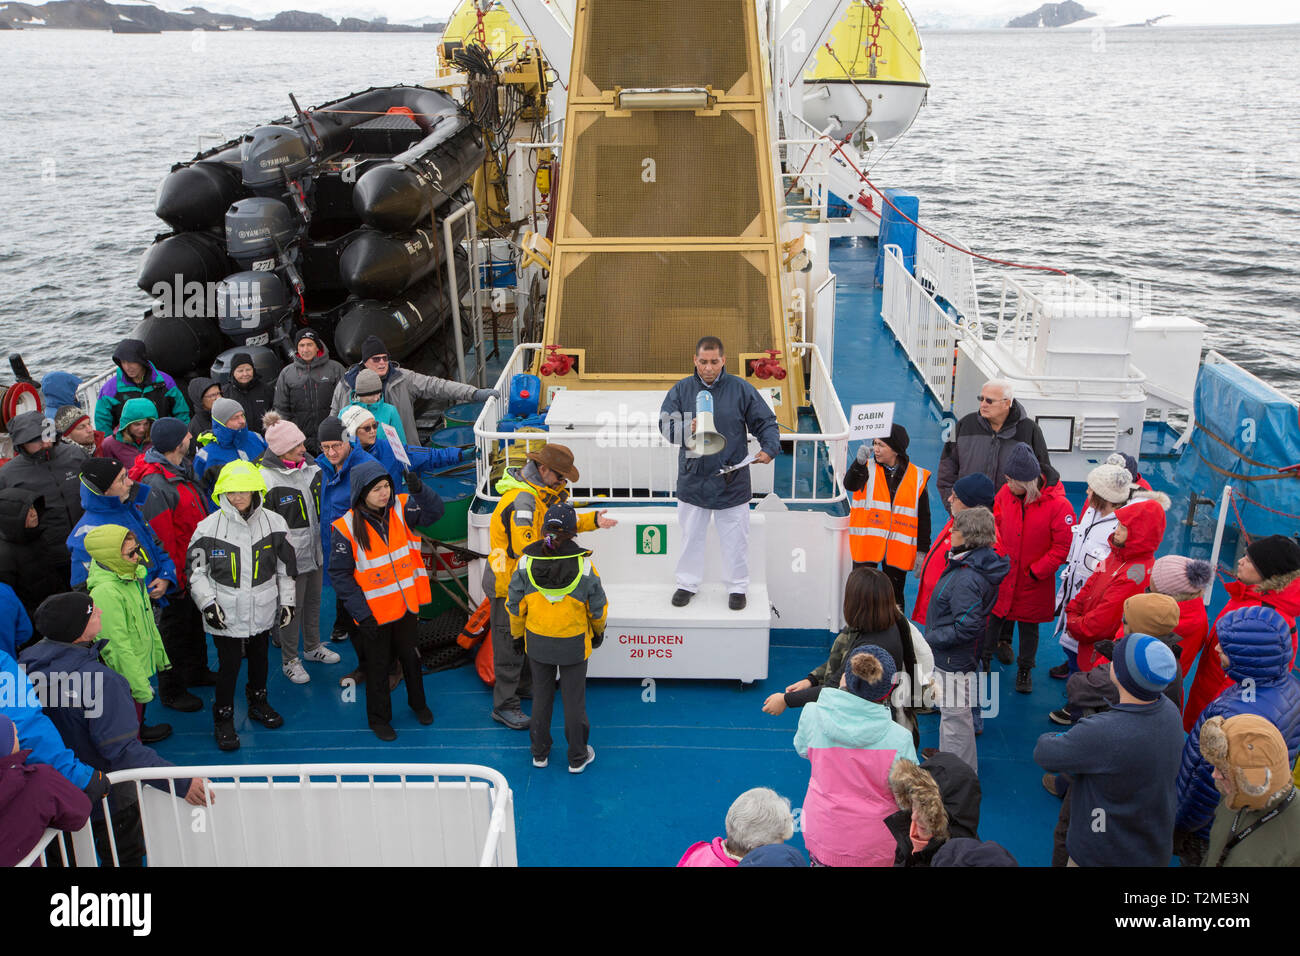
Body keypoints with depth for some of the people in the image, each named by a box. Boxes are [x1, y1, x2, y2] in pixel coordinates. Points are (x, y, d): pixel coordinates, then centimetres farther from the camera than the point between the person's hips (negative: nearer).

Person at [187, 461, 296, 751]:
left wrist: (287, 602, 7)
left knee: (260, 658, 20)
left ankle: (258, 703, 44)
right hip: (226, 615, -3)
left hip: (263, 610, 3)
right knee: (228, 665, 4)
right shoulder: (209, 528, -11)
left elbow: (285, 567, 6)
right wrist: (207, 602, -10)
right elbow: (196, 569, -2)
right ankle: (223, 719, 23)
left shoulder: (274, 523, -4)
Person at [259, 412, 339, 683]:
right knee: (292, 606, 6)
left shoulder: (310, 465, 1)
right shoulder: (266, 479, -21)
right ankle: (289, 659, 24)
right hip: (290, 556, -7)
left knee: (313, 601, 22)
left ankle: (313, 647, 42)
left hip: (315, 550, 7)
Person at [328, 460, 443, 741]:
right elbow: (340, 575, -12)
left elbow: (434, 511, -18)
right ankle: (379, 717, 33)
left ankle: (418, 702, 44)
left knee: (410, 656, 21)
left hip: (406, 604, 3)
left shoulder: (400, 508, -8)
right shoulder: (346, 527, -16)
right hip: (374, 611, -3)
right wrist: (361, 613, -15)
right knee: (378, 665, 13)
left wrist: (419, 491, -39)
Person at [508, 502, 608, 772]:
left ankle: (540, 752, 34)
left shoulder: (526, 561, -15)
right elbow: (597, 607, -6)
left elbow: (515, 605, -5)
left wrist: (517, 635, 12)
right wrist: (598, 631, 14)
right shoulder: (583, 564, -19)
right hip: (574, 643, -2)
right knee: (574, 699, 13)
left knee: (541, 696, 20)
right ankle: (577, 757, 27)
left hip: (537, 641, 2)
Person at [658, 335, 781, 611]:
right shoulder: (681, 390, 0)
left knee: (735, 538, 8)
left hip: (732, 481, -1)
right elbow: (665, 424, -8)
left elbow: (766, 423, 1)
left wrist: (769, 449, -17)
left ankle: (737, 587, 24)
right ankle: (687, 583, 31)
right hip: (692, 479, 1)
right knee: (691, 535, 15)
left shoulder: (741, 389, -3)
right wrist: (688, 430, -29)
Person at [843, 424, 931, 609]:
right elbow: (849, 484, -20)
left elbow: (923, 517, 6)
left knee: (894, 598, 8)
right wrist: (859, 462, -36)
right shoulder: (868, 469, 1)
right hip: (867, 544, 0)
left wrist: (922, 551, 4)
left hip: (898, 549, 0)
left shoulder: (917, 477, 2)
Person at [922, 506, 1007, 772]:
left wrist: (931, 639, -19)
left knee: (955, 716, 5)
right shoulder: (981, 565, 2)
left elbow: (966, 628, -31)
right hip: (953, 657, 10)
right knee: (951, 713, 25)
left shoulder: (966, 579, -30)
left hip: (953, 660, -10)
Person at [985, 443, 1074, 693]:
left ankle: (1025, 668, 35)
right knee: (994, 616, 14)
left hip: (1034, 579, -2)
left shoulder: (1058, 505, -21)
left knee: (1029, 624, 15)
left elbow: (1063, 547, -15)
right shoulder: (1006, 493, -10)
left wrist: (1035, 571, -16)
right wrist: (998, 552, 1)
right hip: (1002, 573, 3)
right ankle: (984, 659, 35)